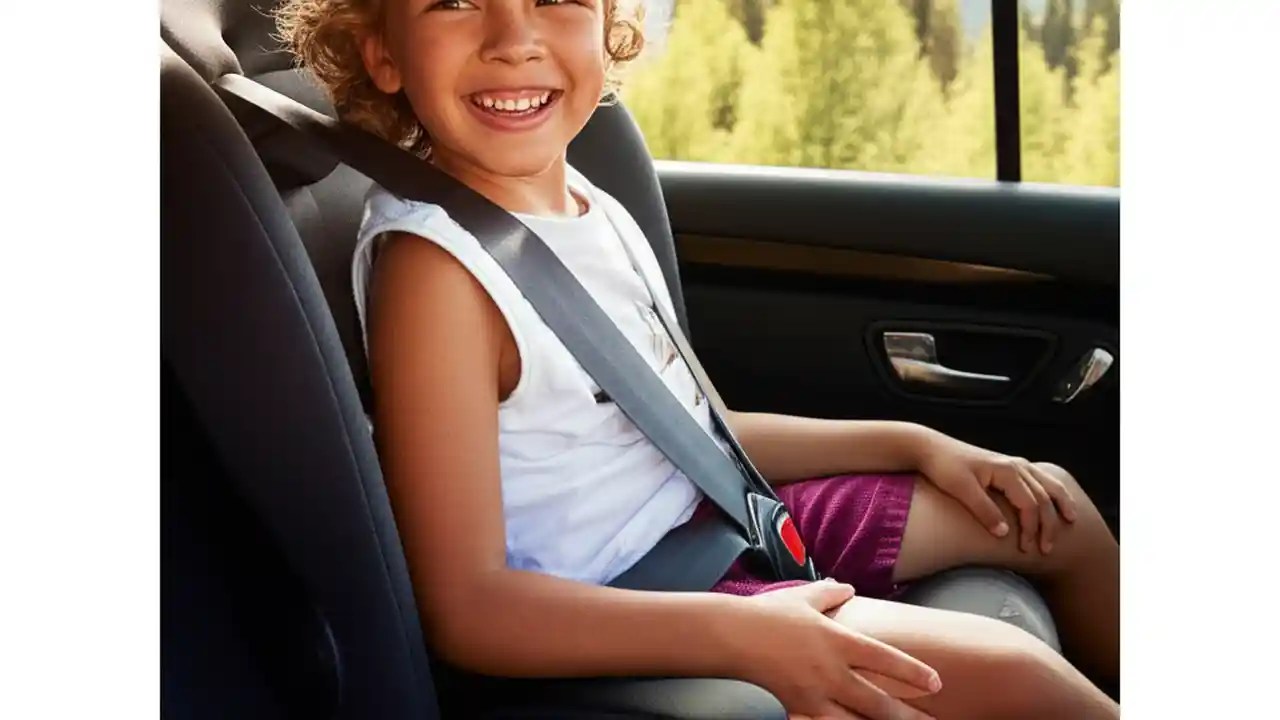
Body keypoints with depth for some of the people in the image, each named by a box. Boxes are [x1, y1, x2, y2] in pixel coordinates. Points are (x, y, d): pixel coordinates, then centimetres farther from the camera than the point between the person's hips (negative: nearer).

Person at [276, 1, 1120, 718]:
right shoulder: (434, 267, -23)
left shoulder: (594, 208, 2)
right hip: (623, 618, -9)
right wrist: (746, 637, -34)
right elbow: (467, 607, -26)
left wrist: (911, 443, 9)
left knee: (1059, 517, 18)